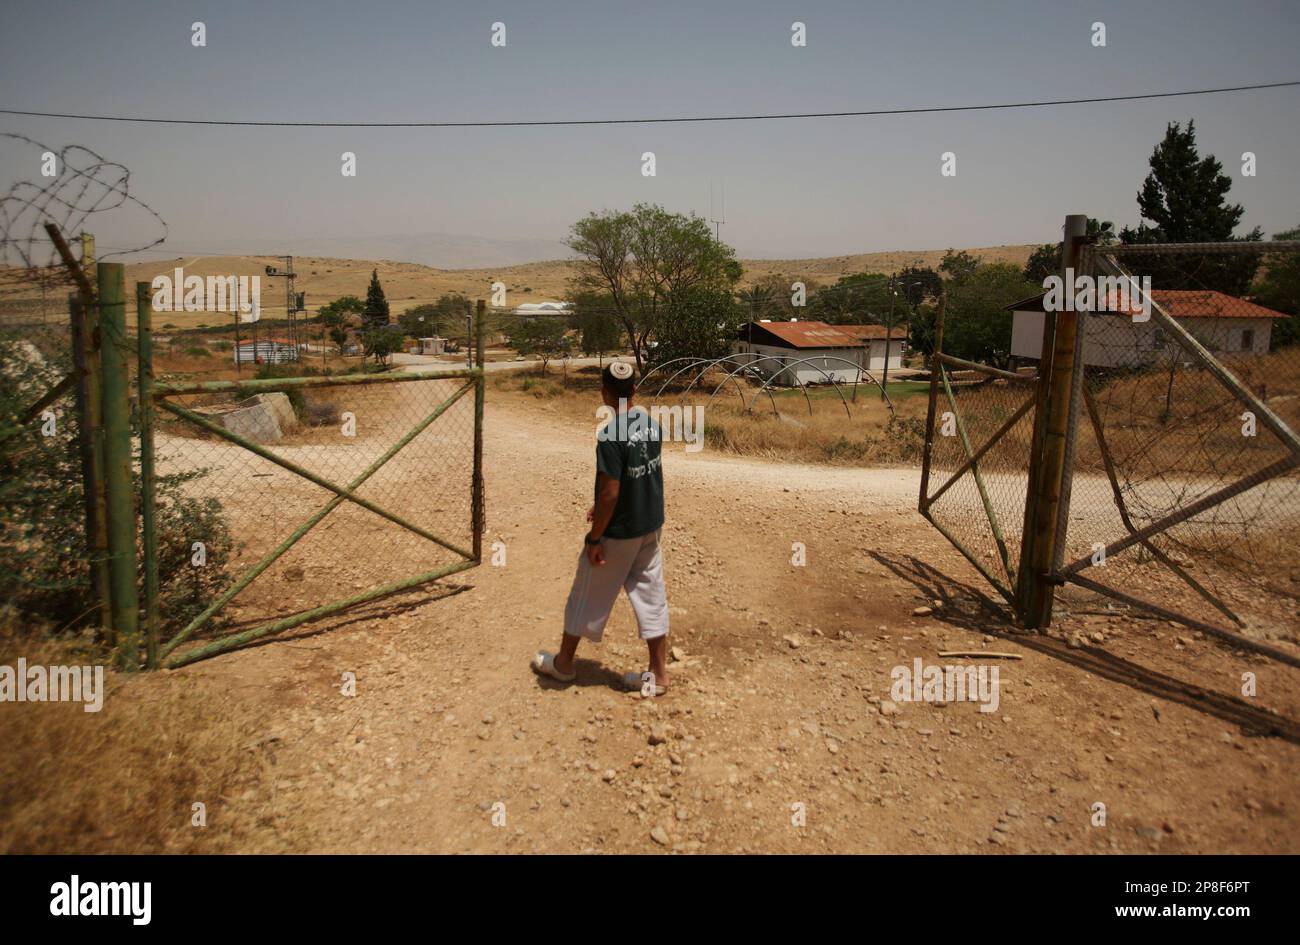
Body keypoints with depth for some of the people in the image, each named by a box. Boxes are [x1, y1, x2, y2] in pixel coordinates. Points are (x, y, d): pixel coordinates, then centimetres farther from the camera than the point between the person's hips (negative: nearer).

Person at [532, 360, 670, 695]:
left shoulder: (611, 435, -24)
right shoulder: (651, 423, 0)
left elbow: (609, 493, -23)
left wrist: (594, 538, -14)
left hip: (618, 531, -7)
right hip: (651, 526, 7)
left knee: (589, 595, 11)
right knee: (651, 594, 13)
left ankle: (563, 662, 30)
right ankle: (658, 674, 20)